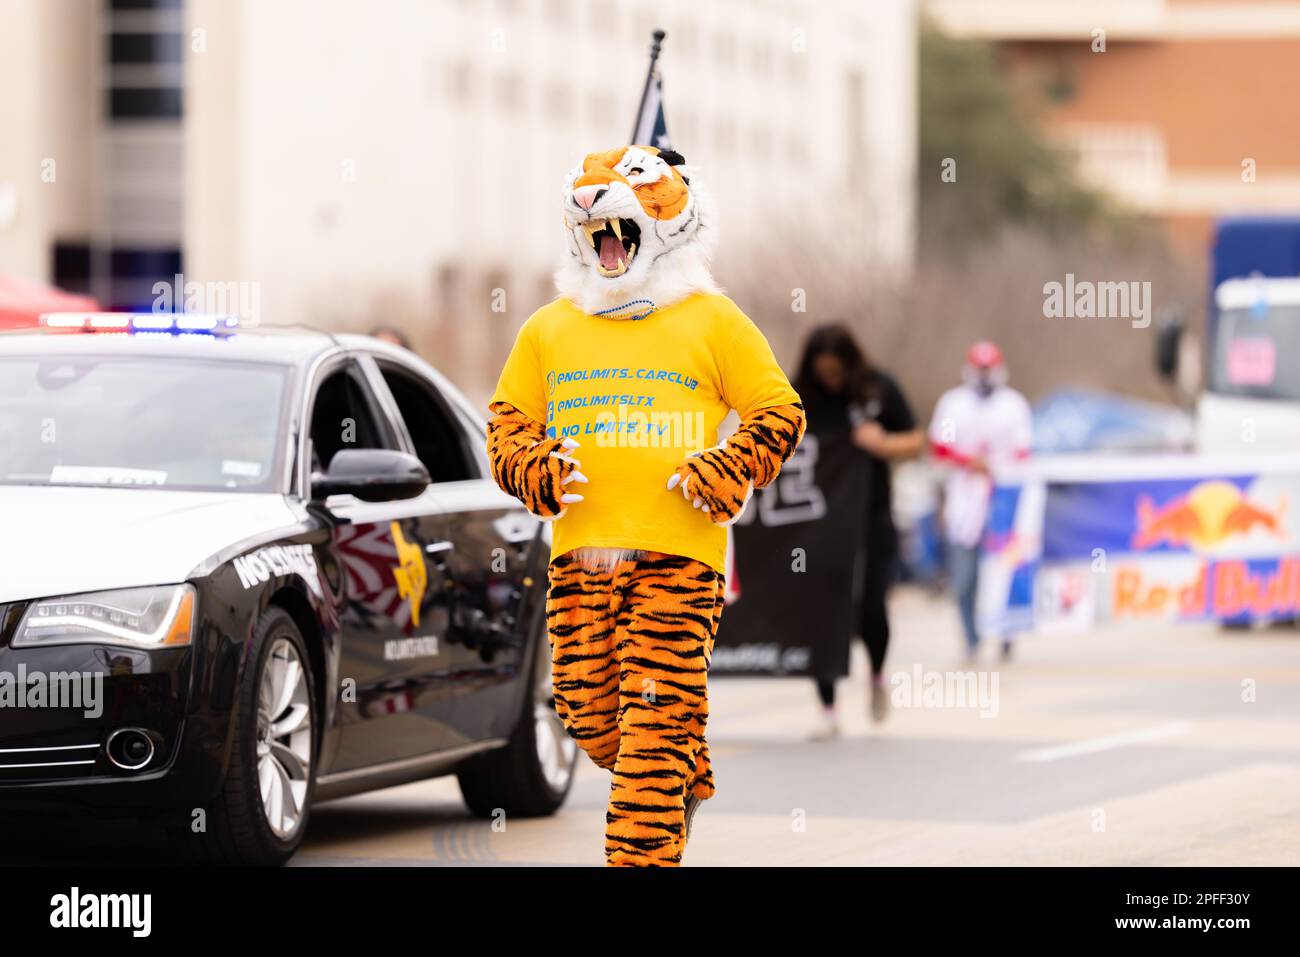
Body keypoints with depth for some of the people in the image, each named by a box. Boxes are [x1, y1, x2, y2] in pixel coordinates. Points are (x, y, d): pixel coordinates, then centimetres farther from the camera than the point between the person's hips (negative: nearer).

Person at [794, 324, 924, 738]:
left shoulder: (879, 389, -1)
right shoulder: (802, 397, 1)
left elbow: (915, 441, 5)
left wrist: (883, 444, -14)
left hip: (872, 517, -1)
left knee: (871, 608, -3)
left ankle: (877, 676, 30)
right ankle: (827, 709, 4)